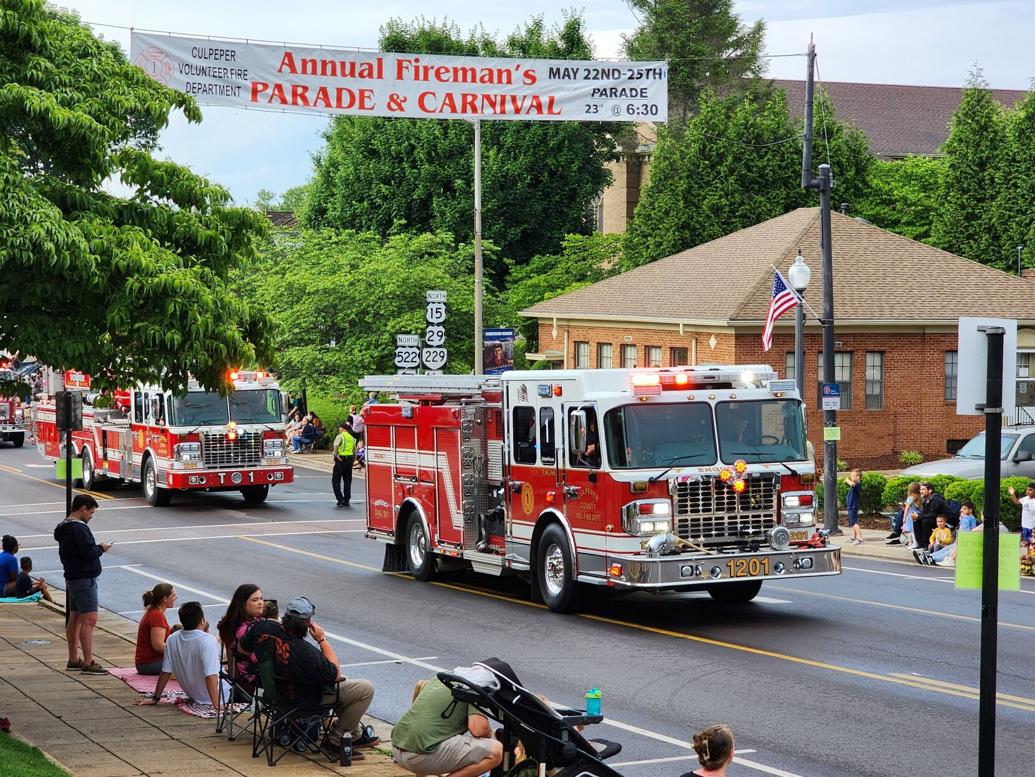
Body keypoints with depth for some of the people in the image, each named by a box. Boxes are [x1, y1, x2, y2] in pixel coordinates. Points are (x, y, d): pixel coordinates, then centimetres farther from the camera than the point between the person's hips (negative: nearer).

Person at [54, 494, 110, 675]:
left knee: (75, 619, 16)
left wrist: (97, 548, 9)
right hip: (84, 579, -11)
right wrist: (101, 549, -6)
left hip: (72, 577, 11)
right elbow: (88, 552, -24)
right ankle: (88, 663, -12)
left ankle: (73, 660, 23)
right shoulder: (79, 528, -19)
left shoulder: (64, 528, 14)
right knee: (89, 620, -10)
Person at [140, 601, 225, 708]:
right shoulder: (208, 640, -25)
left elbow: (166, 672, -1)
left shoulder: (172, 639, -6)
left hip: (192, 694, 7)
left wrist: (155, 698, 8)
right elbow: (210, 676, -32)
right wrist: (216, 706, -33)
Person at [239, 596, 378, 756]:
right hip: (305, 699, -8)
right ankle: (336, 739, 11)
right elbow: (335, 674, -19)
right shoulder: (307, 652, -36)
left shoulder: (262, 627, -19)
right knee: (366, 689, -2)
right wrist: (322, 640, -17)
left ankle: (356, 734, 41)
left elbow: (242, 648, 2)